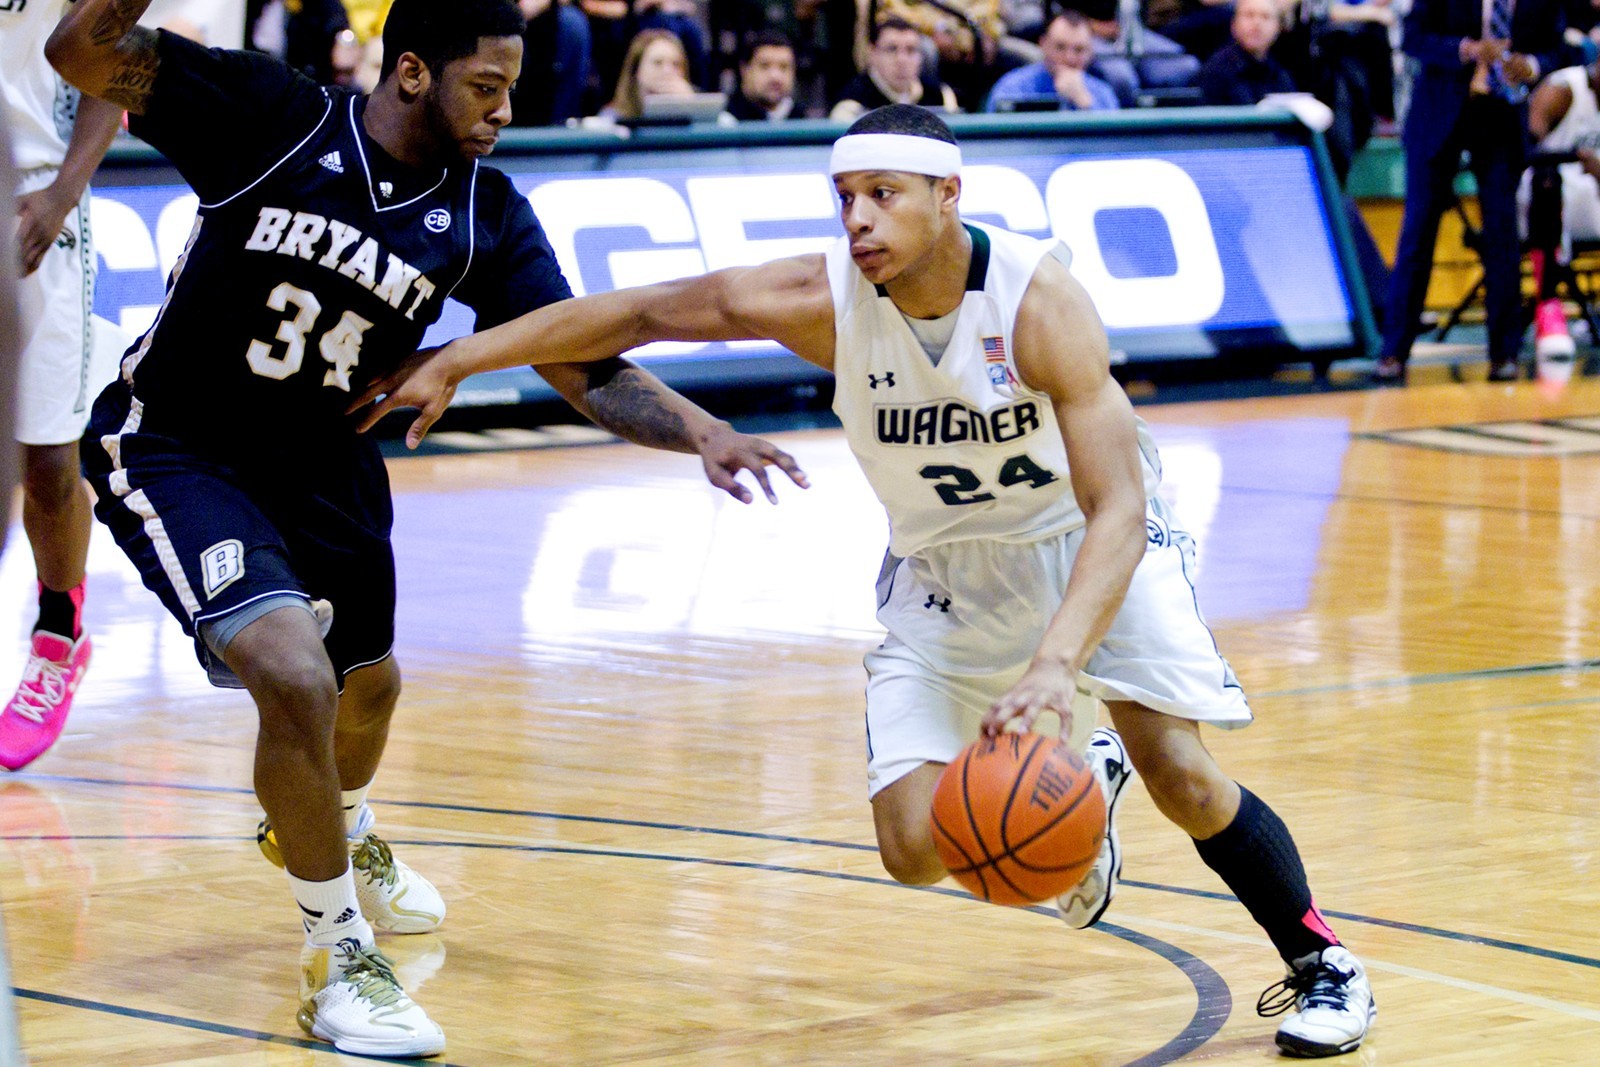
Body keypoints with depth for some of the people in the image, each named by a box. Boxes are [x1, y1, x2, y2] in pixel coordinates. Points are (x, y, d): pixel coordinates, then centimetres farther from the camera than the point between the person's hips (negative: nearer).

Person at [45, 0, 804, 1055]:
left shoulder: (487, 217, -10)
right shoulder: (272, 117, -21)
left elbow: (587, 369, -10)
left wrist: (704, 433, -26)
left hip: (326, 463, 6)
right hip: (175, 449, -6)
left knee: (367, 684, 26)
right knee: (295, 674, -26)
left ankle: (342, 839, 63)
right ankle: (338, 956, -8)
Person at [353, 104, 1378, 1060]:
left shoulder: (1040, 298, -31)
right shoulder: (824, 298, -23)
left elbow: (1117, 510, -37)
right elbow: (636, 312, -11)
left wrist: (1056, 664, -51)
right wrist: (451, 363, -9)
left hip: (1089, 539, -3)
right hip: (947, 564, 3)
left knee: (1180, 773, -18)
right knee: (917, 845, -11)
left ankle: (1321, 963, 7)